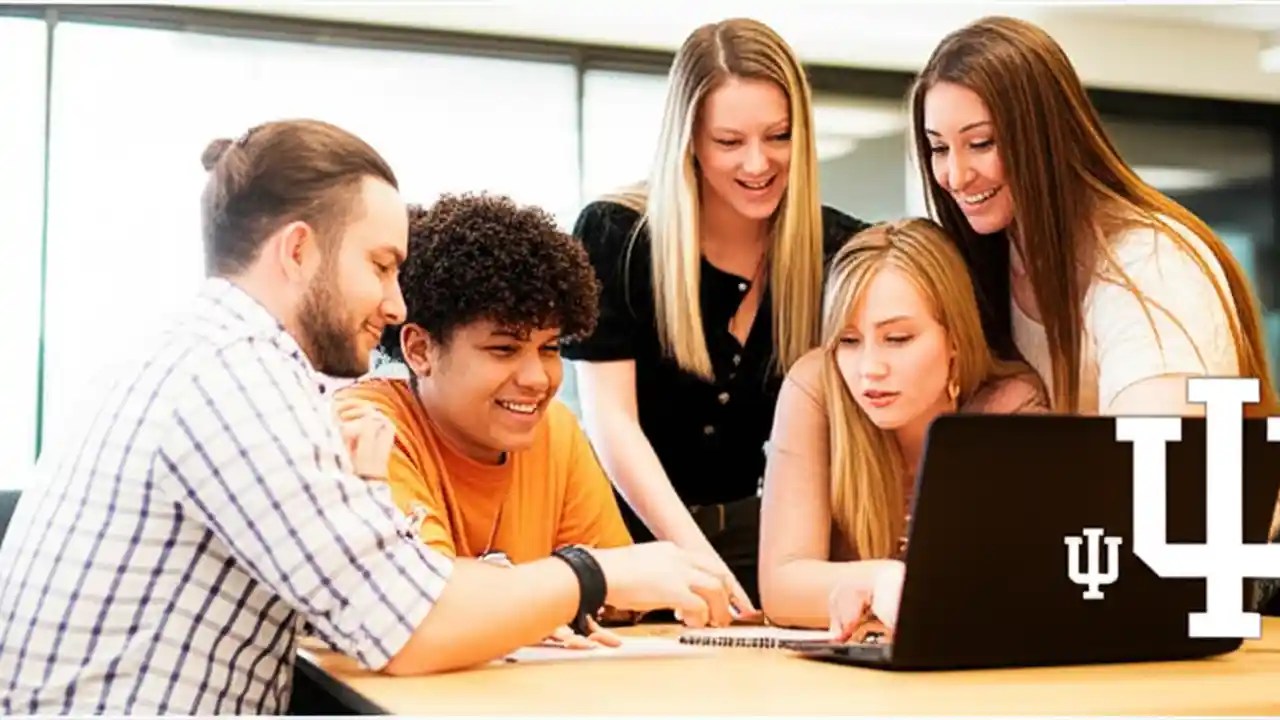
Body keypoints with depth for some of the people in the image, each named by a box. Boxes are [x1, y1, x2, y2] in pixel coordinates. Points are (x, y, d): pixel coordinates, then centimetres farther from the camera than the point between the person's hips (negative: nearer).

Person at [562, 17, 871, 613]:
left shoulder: (839, 247, -3)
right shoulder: (614, 234, -10)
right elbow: (611, 419, -14)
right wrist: (699, 559, -26)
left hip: (755, 528, 2)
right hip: (630, 526, -2)